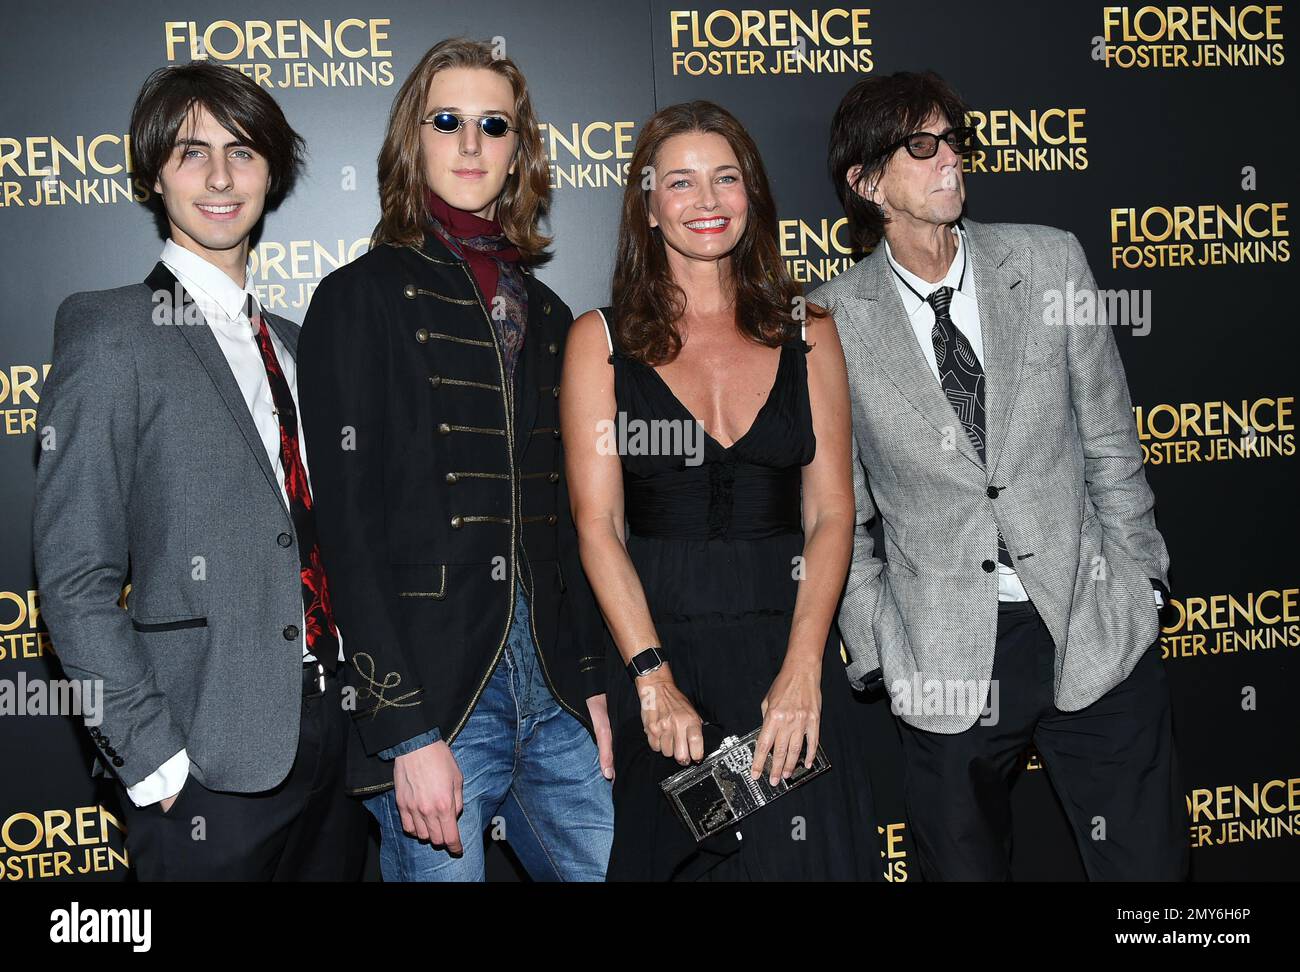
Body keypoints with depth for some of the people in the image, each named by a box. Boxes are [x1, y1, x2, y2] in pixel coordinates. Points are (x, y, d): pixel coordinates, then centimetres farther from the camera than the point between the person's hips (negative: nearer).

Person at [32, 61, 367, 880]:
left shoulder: (290, 344, 14)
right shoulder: (110, 334, -6)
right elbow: (76, 580, -10)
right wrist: (153, 758, -14)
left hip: (334, 731, 6)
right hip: (211, 763, -6)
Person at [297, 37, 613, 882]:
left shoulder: (545, 312, 15)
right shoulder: (364, 298, -2)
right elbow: (350, 529, -9)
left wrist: (592, 682, 10)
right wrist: (404, 731, -15)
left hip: (549, 688, 5)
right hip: (434, 695, -5)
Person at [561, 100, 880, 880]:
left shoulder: (808, 337, 8)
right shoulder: (601, 340, 4)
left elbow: (830, 513, 1)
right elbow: (598, 522, -4)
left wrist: (802, 670, -12)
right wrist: (654, 677, -15)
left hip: (788, 647, 1)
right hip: (655, 647, -1)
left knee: (804, 852, 1)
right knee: (671, 855, 5)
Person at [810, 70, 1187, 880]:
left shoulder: (1051, 261, 1)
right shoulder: (832, 321, -4)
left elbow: (1109, 438, 7)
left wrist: (1137, 580, 7)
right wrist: (877, 647, 1)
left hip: (1097, 631, 2)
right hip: (944, 662, -1)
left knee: (1149, 863, 8)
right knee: (965, 866, 12)